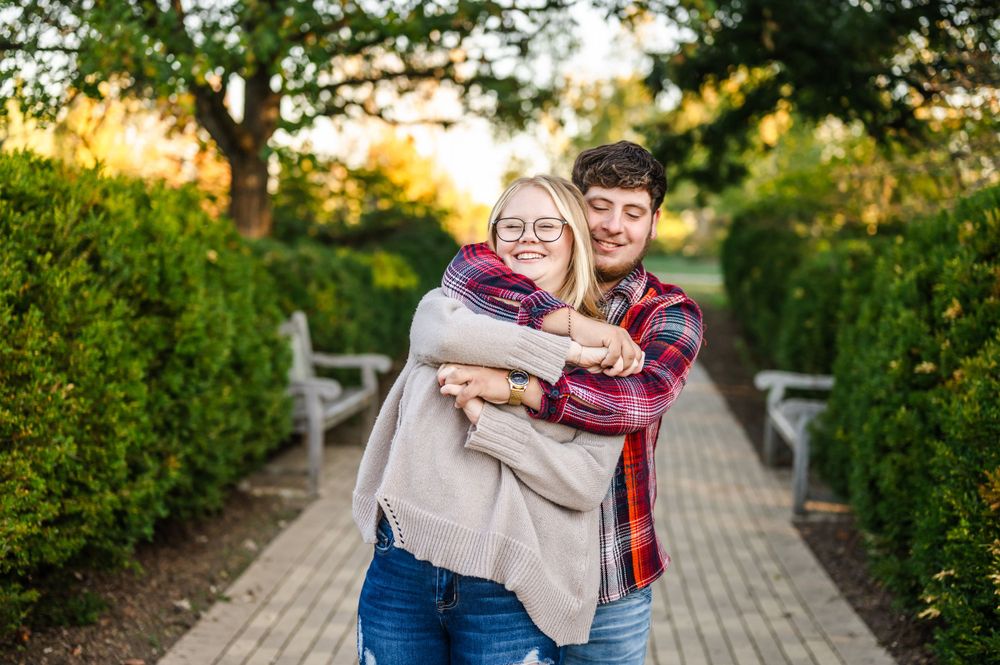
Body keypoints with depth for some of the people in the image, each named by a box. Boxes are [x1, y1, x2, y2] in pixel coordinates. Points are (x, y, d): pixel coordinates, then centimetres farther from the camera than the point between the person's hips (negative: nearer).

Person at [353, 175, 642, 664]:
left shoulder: (605, 362, 3)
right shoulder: (449, 305, 8)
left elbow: (588, 483, -8)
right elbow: (446, 334, -18)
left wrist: (485, 416, -15)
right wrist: (569, 353, -15)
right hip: (403, 570, 2)